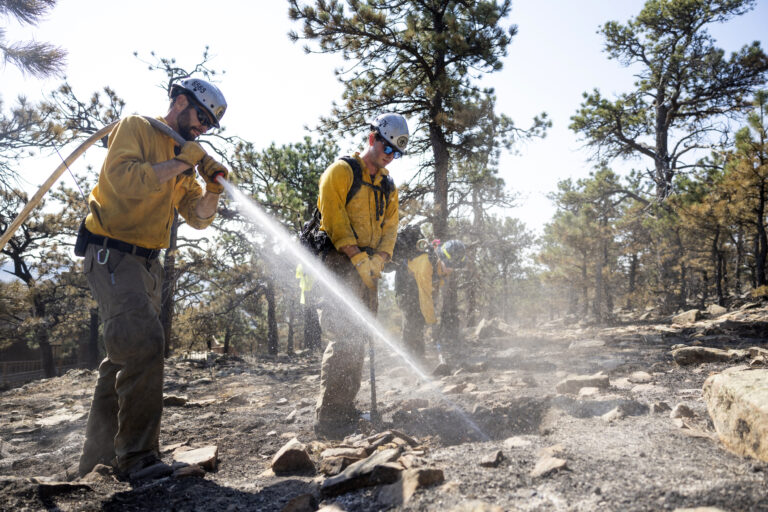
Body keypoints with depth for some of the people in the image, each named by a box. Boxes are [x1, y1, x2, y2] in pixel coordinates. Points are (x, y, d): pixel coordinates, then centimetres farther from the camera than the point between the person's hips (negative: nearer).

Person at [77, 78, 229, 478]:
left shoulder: (184, 155, 19)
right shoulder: (135, 128, -2)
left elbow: (197, 216, 12)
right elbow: (123, 179, -21)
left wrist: (213, 189, -6)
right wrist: (180, 163, -16)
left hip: (147, 263, 9)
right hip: (111, 253, -8)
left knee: (124, 358, 10)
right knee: (142, 341, -25)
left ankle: (98, 462, 21)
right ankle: (137, 456, -17)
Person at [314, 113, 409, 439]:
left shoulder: (387, 186, 20)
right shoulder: (341, 171, -2)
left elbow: (390, 228, 13)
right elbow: (335, 220, -11)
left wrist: (377, 261, -5)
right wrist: (359, 258, -17)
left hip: (369, 268, 8)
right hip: (340, 262, -7)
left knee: (359, 338, 7)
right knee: (346, 336, -16)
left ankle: (345, 410, 16)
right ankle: (328, 418, -12)